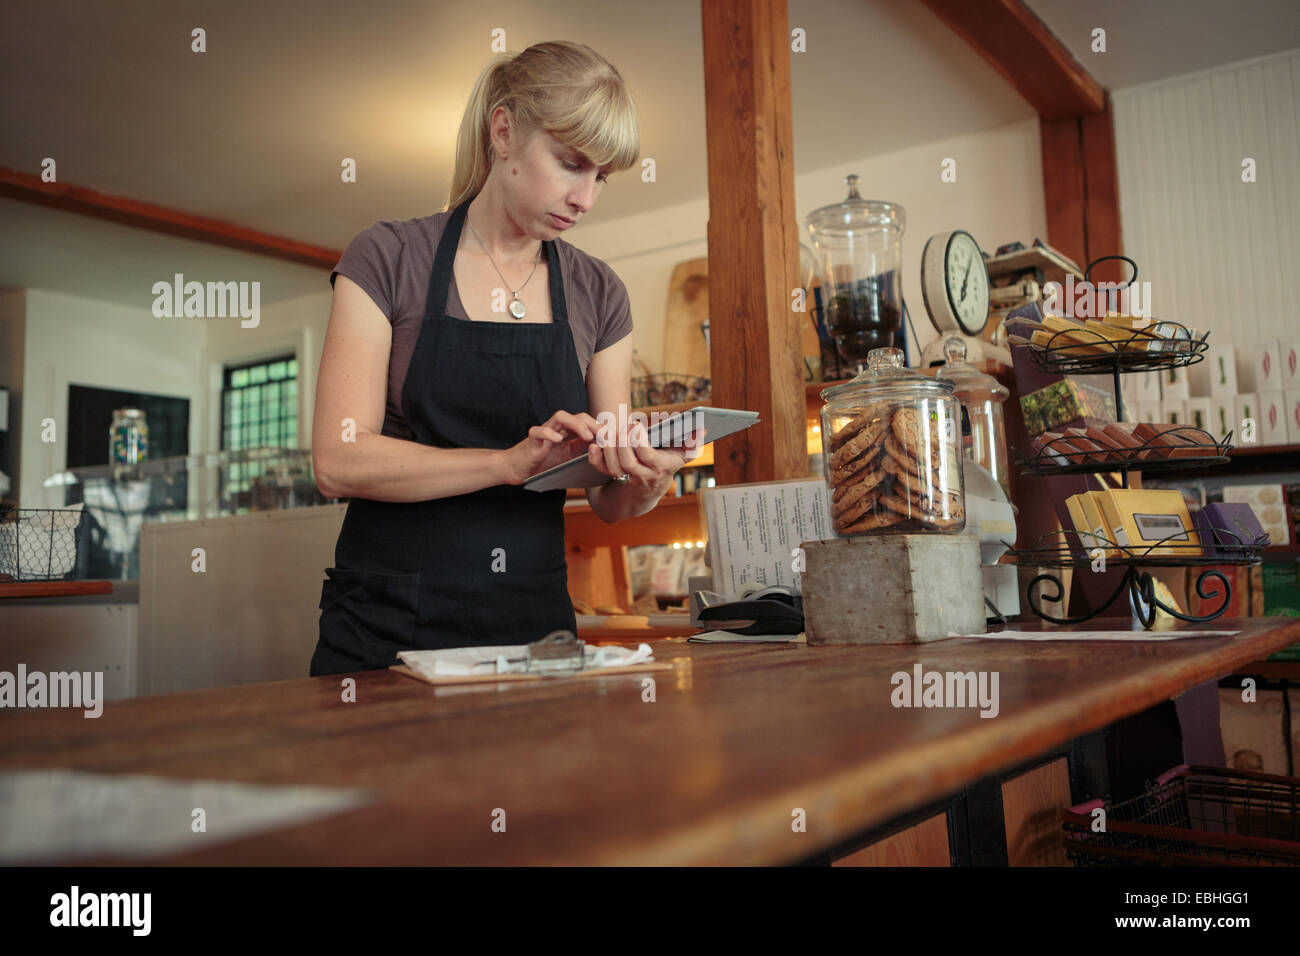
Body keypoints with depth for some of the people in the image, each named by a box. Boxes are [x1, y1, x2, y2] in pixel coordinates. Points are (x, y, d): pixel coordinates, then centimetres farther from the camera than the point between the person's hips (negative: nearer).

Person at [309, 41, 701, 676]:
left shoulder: (598, 295, 7)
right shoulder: (386, 259, -2)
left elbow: (609, 501, 7)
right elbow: (337, 461, -12)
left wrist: (645, 484, -16)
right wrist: (510, 462, -22)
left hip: (536, 623, 3)